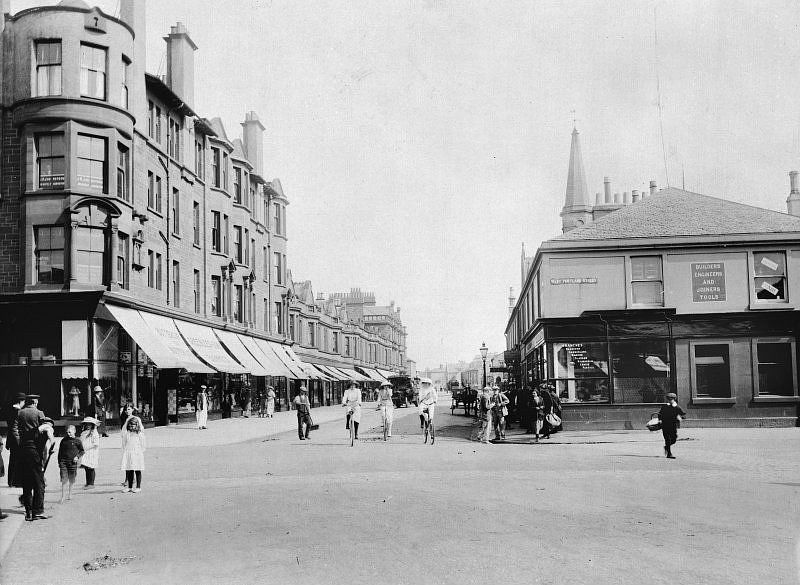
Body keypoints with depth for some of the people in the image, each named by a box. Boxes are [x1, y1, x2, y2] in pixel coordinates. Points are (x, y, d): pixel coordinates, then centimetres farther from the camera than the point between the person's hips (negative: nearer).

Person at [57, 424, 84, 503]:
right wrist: (59, 462, 10)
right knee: (64, 480, -7)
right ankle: (62, 497, -4)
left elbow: (82, 451, 7)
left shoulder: (77, 441, -2)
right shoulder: (64, 440, 4)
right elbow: (60, 451, 13)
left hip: (72, 462, 0)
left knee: (71, 479, 11)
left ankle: (70, 494, 30)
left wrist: (77, 456, -10)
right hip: (63, 461, 1)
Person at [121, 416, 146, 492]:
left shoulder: (139, 434, 0)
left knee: (137, 471, 1)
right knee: (129, 471, 6)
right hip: (128, 454, 3)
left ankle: (138, 487, 7)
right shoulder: (126, 434, 8)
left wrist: (141, 453, 0)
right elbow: (124, 444, 14)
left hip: (137, 454, -3)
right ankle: (129, 487, 15)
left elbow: (142, 445, 3)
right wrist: (124, 453, 9)